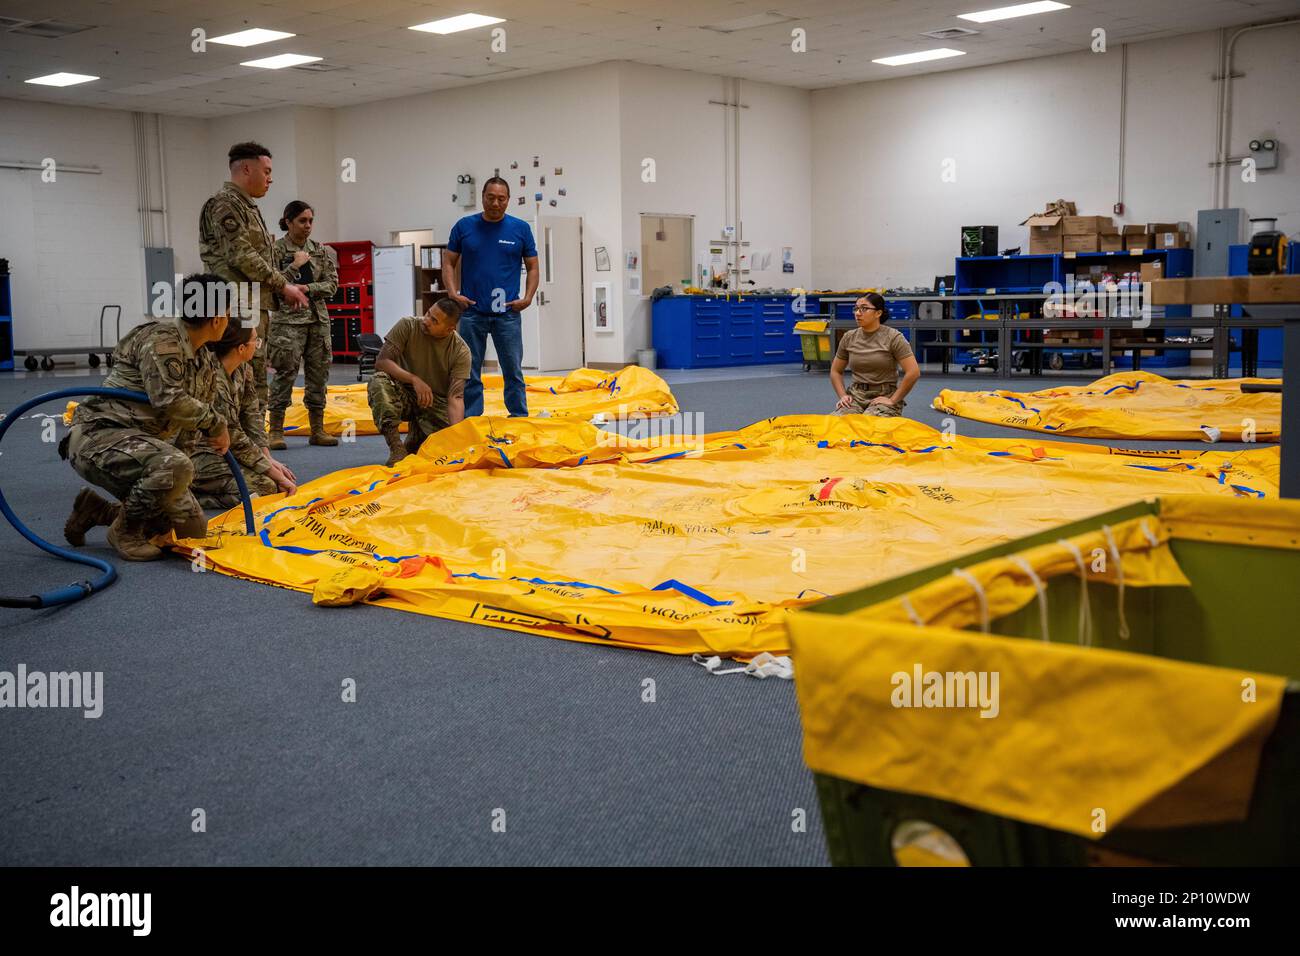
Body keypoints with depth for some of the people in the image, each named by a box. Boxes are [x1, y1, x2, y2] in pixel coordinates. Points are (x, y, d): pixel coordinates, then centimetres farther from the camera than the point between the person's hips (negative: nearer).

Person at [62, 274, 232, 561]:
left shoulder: (208, 363, 11)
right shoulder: (162, 339, -16)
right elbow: (168, 400, -28)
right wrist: (215, 422, -14)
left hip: (141, 445, 9)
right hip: (97, 436, -9)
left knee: (193, 529, 5)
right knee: (175, 466, -37)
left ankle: (94, 510, 18)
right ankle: (124, 531, -10)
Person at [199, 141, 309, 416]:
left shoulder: (248, 207, 21)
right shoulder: (225, 204, -9)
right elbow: (242, 257, -17)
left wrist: (287, 284, 9)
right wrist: (283, 286, -10)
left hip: (256, 306, 10)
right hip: (240, 308, -10)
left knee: (257, 381, 12)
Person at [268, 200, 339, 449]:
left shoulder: (320, 250, 10)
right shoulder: (276, 250, -3)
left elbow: (332, 285, 5)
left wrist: (307, 288, -9)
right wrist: (294, 267, -15)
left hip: (318, 319, 5)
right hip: (288, 319, -5)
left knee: (318, 374, 6)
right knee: (285, 374, -9)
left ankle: (318, 430, 14)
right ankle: (276, 431, -3)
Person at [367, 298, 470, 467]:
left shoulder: (461, 351, -13)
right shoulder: (408, 326, -13)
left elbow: (455, 397, -18)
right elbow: (381, 362, -18)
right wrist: (414, 380, -32)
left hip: (436, 402, 0)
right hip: (405, 394, 0)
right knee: (378, 382, -33)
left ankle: (414, 442, 11)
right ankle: (396, 448, -28)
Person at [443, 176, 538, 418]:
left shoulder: (520, 229, 4)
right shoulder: (464, 226, 4)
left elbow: (532, 267, 8)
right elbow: (449, 263, 7)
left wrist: (528, 298, -6)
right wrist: (453, 293, -8)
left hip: (507, 314, 0)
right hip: (471, 312, 0)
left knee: (513, 371, 3)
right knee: (470, 373, 5)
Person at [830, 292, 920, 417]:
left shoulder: (893, 337, -6)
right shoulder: (849, 337, 8)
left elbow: (913, 372, -13)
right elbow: (835, 371, 18)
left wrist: (893, 401, -12)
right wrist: (843, 395, 2)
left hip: (885, 396, -3)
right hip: (856, 395, 3)